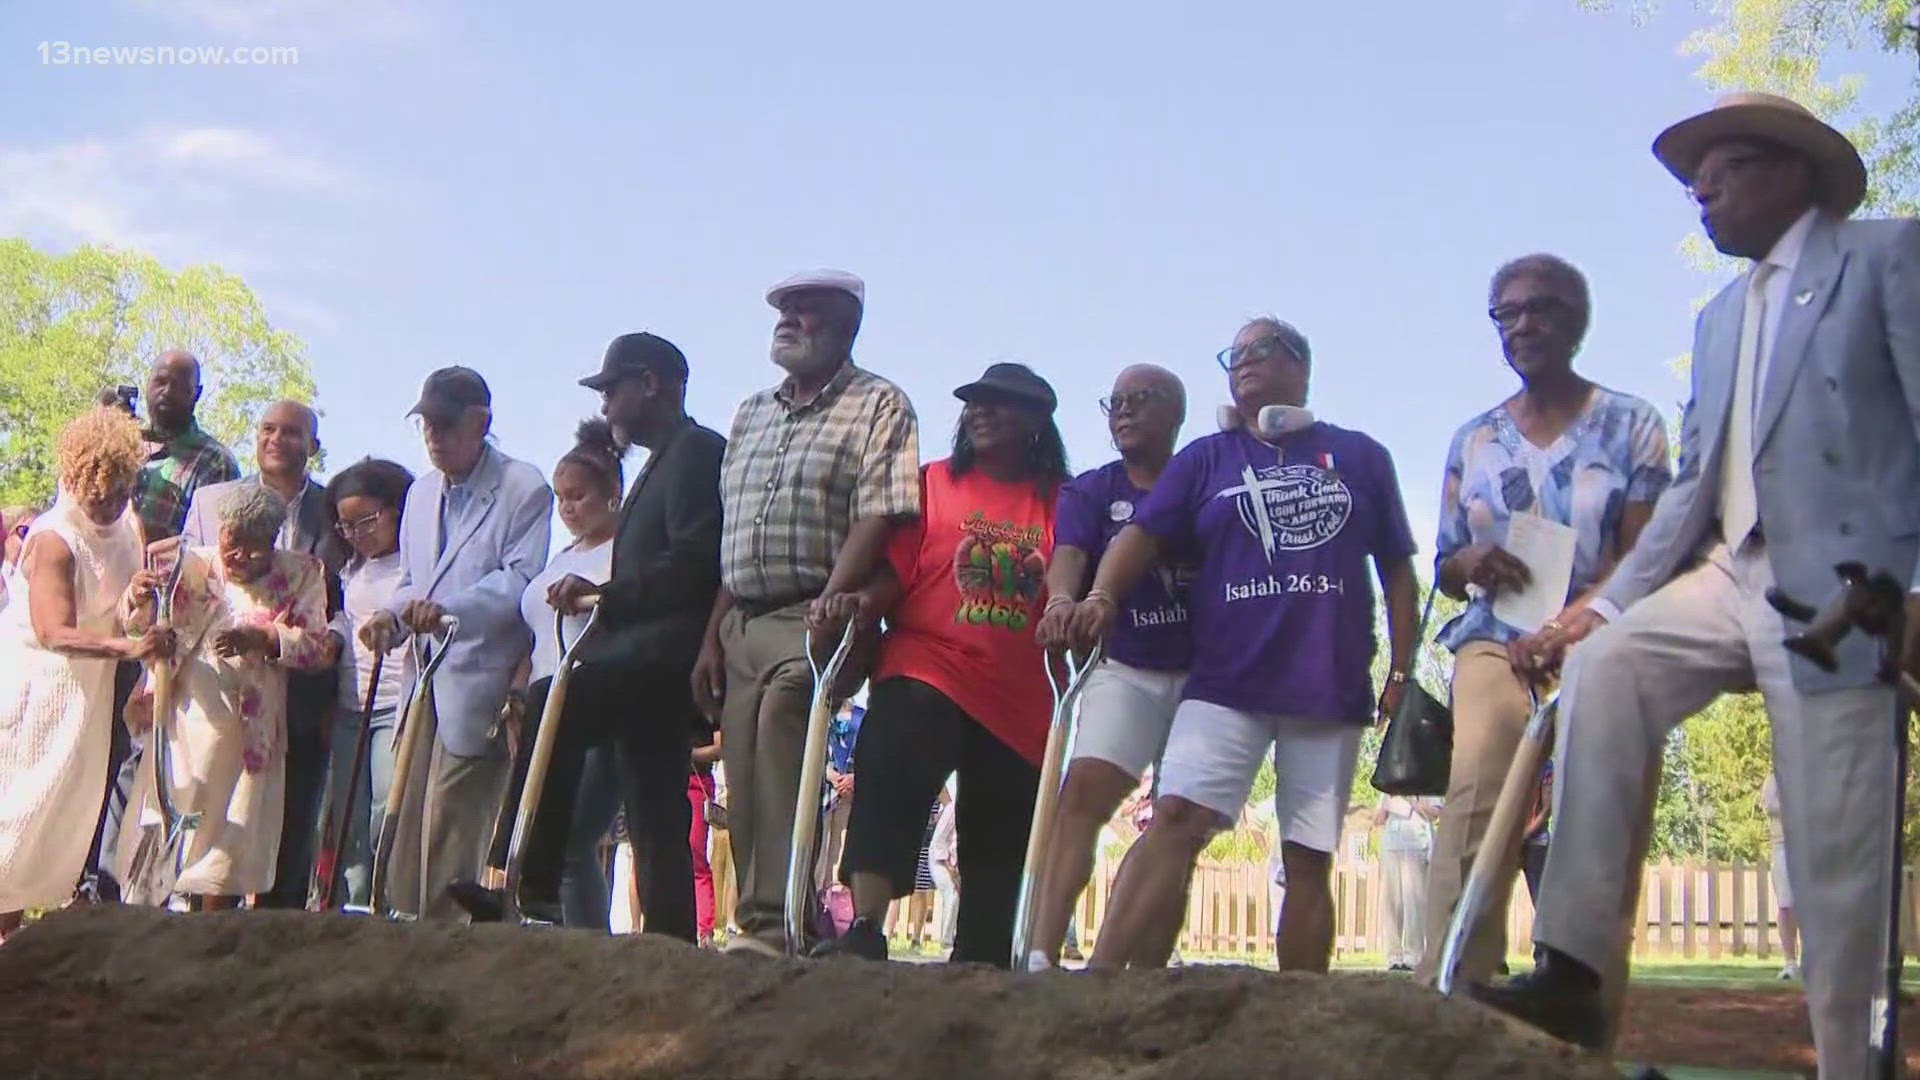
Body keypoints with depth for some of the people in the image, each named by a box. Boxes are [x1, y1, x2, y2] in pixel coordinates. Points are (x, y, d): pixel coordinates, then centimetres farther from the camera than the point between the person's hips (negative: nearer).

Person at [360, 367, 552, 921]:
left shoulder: (524, 487, -4)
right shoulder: (422, 492, 19)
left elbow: (523, 579, -14)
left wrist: (451, 607, -28)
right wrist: (393, 616, 2)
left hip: (479, 691, -7)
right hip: (426, 683, 7)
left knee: (450, 837, -9)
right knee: (406, 828, 6)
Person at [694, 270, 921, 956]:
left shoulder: (878, 406, 1)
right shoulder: (751, 414, 22)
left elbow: (878, 517, -12)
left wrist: (834, 597, -26)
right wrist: (713, 637, 15)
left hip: (814, 621, -7)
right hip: (742, 622, 7)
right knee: (745, 791, 3)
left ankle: (772, 926, -27)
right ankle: (765, 927, 9)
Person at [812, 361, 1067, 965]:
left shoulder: (1062, 501, 9)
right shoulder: (933, 483, 12)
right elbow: (897, 570, 5)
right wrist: (865, 601, -16)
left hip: (1018, 699, 1)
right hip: (925, 671, -1)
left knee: (999, 847, 6)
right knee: (889, 774, -28)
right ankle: (863, 933, -33)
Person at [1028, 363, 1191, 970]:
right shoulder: (1091, 491, 7)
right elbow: (1069, 554, -12)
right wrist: (1062, 599, -32)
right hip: (1127, 669, -1)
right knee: (1084, 789, -20)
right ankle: (1040, 956, -27)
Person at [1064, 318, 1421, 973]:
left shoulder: (1361, 458, 13)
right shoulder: (1206, 459, 14)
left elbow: (1397, 572, 14)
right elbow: (1143, 533, 1)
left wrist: (1401, 673, 7)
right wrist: (1100, 596, -18)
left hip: (1333, 691, 1)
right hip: (1226, 680, -1)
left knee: (1309, 861, 3)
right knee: (1176, 820, -19)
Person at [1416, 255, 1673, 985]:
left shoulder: (1630, 424, 7)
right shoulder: (1474, 440, 16)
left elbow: (1641, 557, -2)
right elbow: (1445, 571, 18)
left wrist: (1560, 630, -16)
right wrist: (1473, 562, -7)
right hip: (1497, 639, 1)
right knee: (1477, 784, -24)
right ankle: (1449, 991, -32)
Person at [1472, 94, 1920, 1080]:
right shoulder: (1720, 317, 23)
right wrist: (1608, 601, 8)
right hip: (1733, 574, 6)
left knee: (1836, 855, -7)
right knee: (1603, 666, -19)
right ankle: (1575, 970, -23)